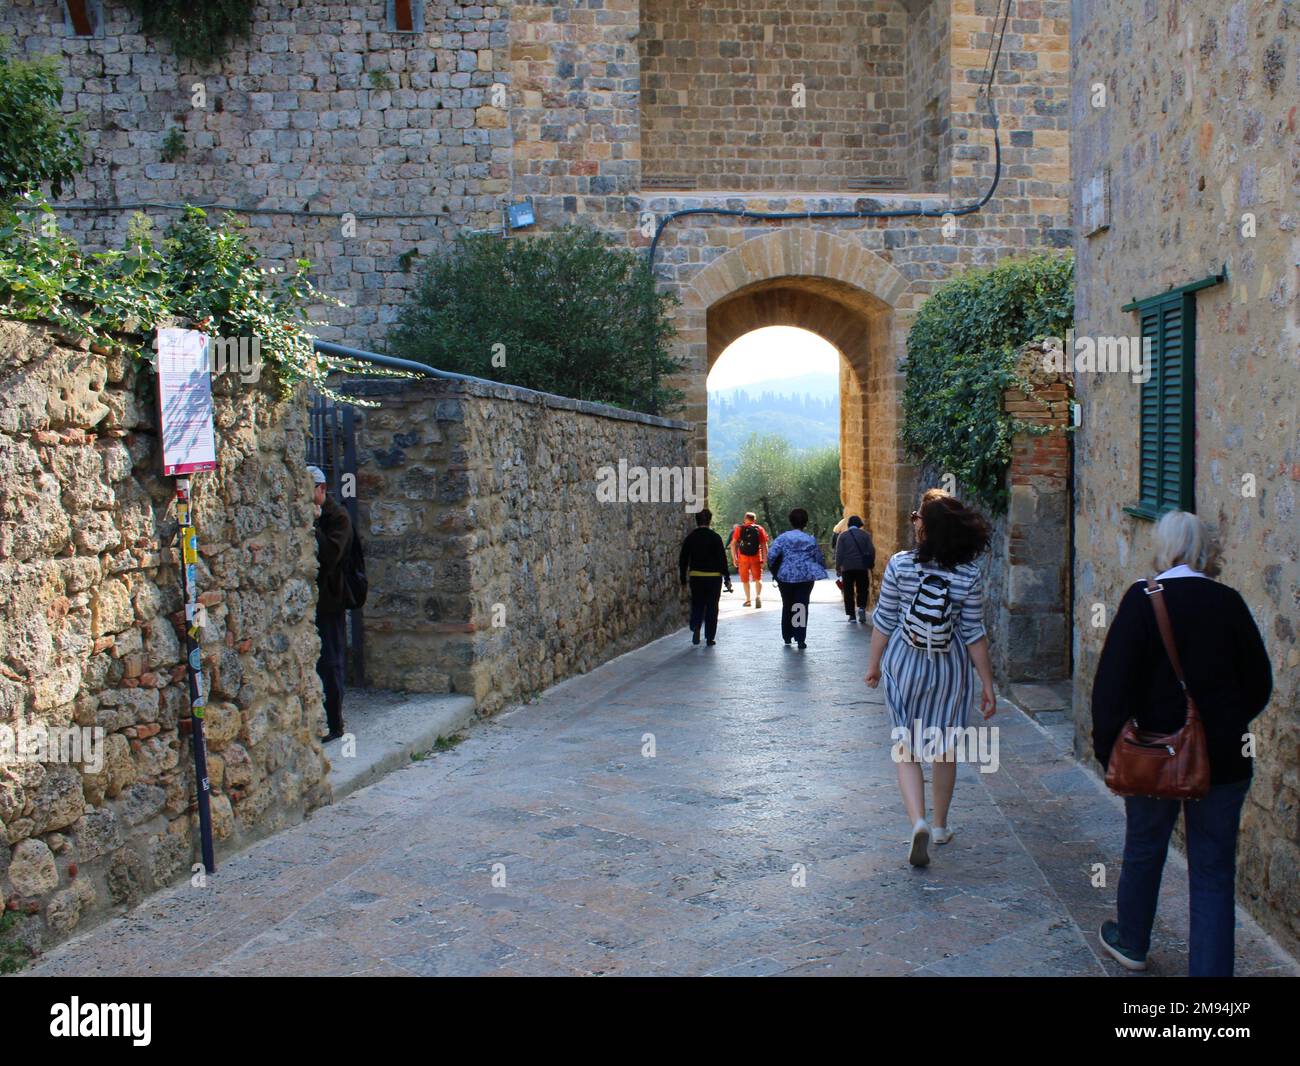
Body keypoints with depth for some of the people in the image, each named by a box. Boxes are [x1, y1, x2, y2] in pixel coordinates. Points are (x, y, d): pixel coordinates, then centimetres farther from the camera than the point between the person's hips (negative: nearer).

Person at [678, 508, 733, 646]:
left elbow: (683, 560, 4)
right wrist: (727, 578, -3)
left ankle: (696, 627, -11)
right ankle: (710, 637, 9)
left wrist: (683, 579, 12)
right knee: (712, 607, 7)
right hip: (714, 576, -2)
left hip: (695, 576, 2)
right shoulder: (715, 537, -8)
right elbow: (722, 559, -9)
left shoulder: (690, 537, 0)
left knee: (697, 605, 14)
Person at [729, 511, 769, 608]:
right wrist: (765, 559, 2)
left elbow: (733, 544, -3)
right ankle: (758, 595, -17)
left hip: (743, 558, 0)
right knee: (758, 578, 7)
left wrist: (734, 558, -1)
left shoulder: (738, 529, 4)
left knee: (745, 580, 14)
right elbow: (764, 545, 0)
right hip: (756, 557, 0)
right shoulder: (760, 529, 4)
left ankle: (748, 600, 20)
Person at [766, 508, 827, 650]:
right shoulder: (811, 540, 0)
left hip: (786, 577, 0)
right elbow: (819, 558, 7)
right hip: (806, 578, 0)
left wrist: (774, 571, 4)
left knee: (787, 606, 15)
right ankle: (800, 639, -3)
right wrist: (820, 571, 26)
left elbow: (771, 555, -11)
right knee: (802, 606, 3)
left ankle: (787, 637, 24)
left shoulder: (783, 538, -4)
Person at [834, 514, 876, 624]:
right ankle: (861, 607, -13)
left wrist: (838, 567, 2)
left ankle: (852, 615, 3)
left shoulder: (843, 535, 2)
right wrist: (871, 565, 10)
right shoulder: (865, 534, 4)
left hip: (847, 567, 0)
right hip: (862, 567, 1)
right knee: (862, 589, 11)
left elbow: (839, 553, -2)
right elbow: (871, 550, 1)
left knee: (849, 591, 6)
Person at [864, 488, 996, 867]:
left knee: (906, 748, 7)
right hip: (950, 667, 1)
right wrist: (987, 684, 0)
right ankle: (940, 826, 31)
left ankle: (918, 822, -12)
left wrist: (874, 663, 8)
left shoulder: (900, 564, -12)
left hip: (904, 664, -1)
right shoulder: (969, 576, -11)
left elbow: (884, 620, -5)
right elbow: (974, 634, -8)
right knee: (945, 748, 17)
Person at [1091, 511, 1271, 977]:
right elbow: (1259, 683, 4)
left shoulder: (1143, 599, -12)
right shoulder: (1230, 603, -4)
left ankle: (1131, 943, 40)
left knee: (1143, 852, 19)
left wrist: (1108, 746, -5)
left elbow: (1113, 680, -15)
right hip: (1223, 760, 1)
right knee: (1213, 872, 9)